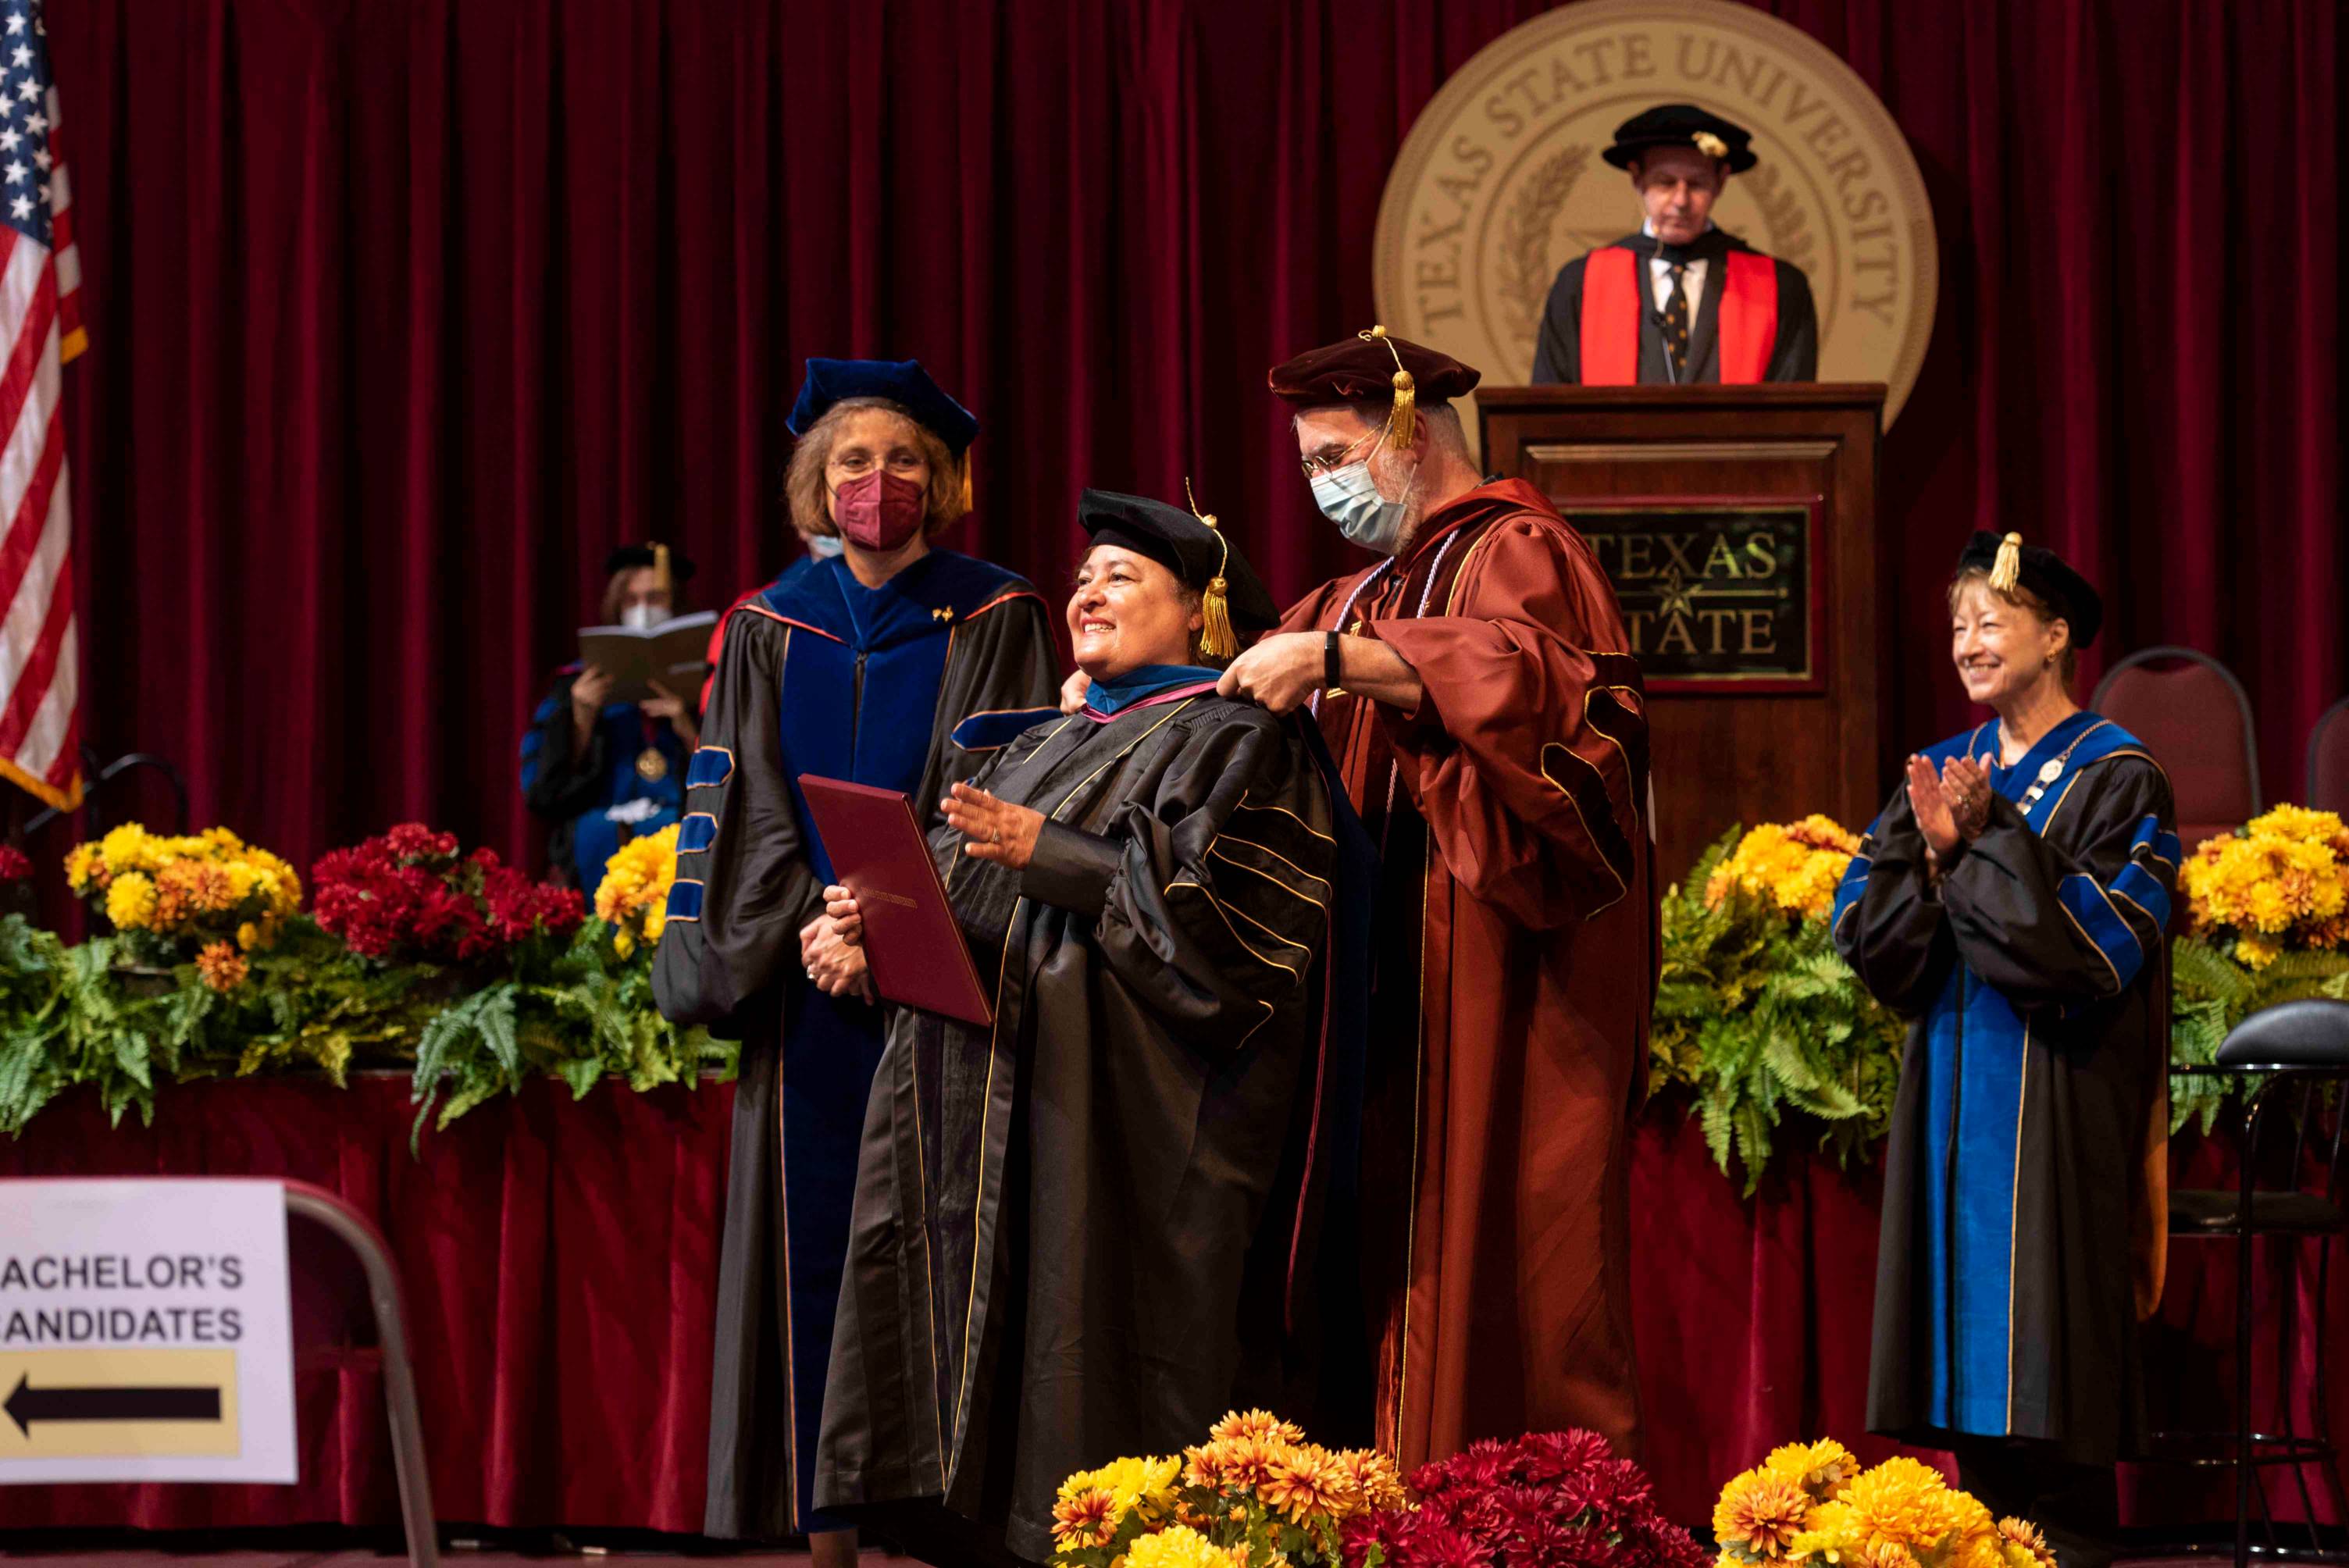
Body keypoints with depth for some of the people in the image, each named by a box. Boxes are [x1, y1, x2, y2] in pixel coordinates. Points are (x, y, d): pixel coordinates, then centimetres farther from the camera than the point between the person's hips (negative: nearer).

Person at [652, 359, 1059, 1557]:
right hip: (807, 985, 3)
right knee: (818, 1244, 1)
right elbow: (741, 809, 7)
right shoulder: (772, 628, 10)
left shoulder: (993, 622, 1)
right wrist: (803, 934, -8)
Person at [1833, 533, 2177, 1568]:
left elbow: (2090, 948, -15)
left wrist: (1988, 841, -14)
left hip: (2055, 1109, -6)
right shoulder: (1940, 774, 12)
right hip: (1950, 1105, 6)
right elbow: (1865, 941, 5)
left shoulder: (2116, 778, -4)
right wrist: (1932, 855, -12)